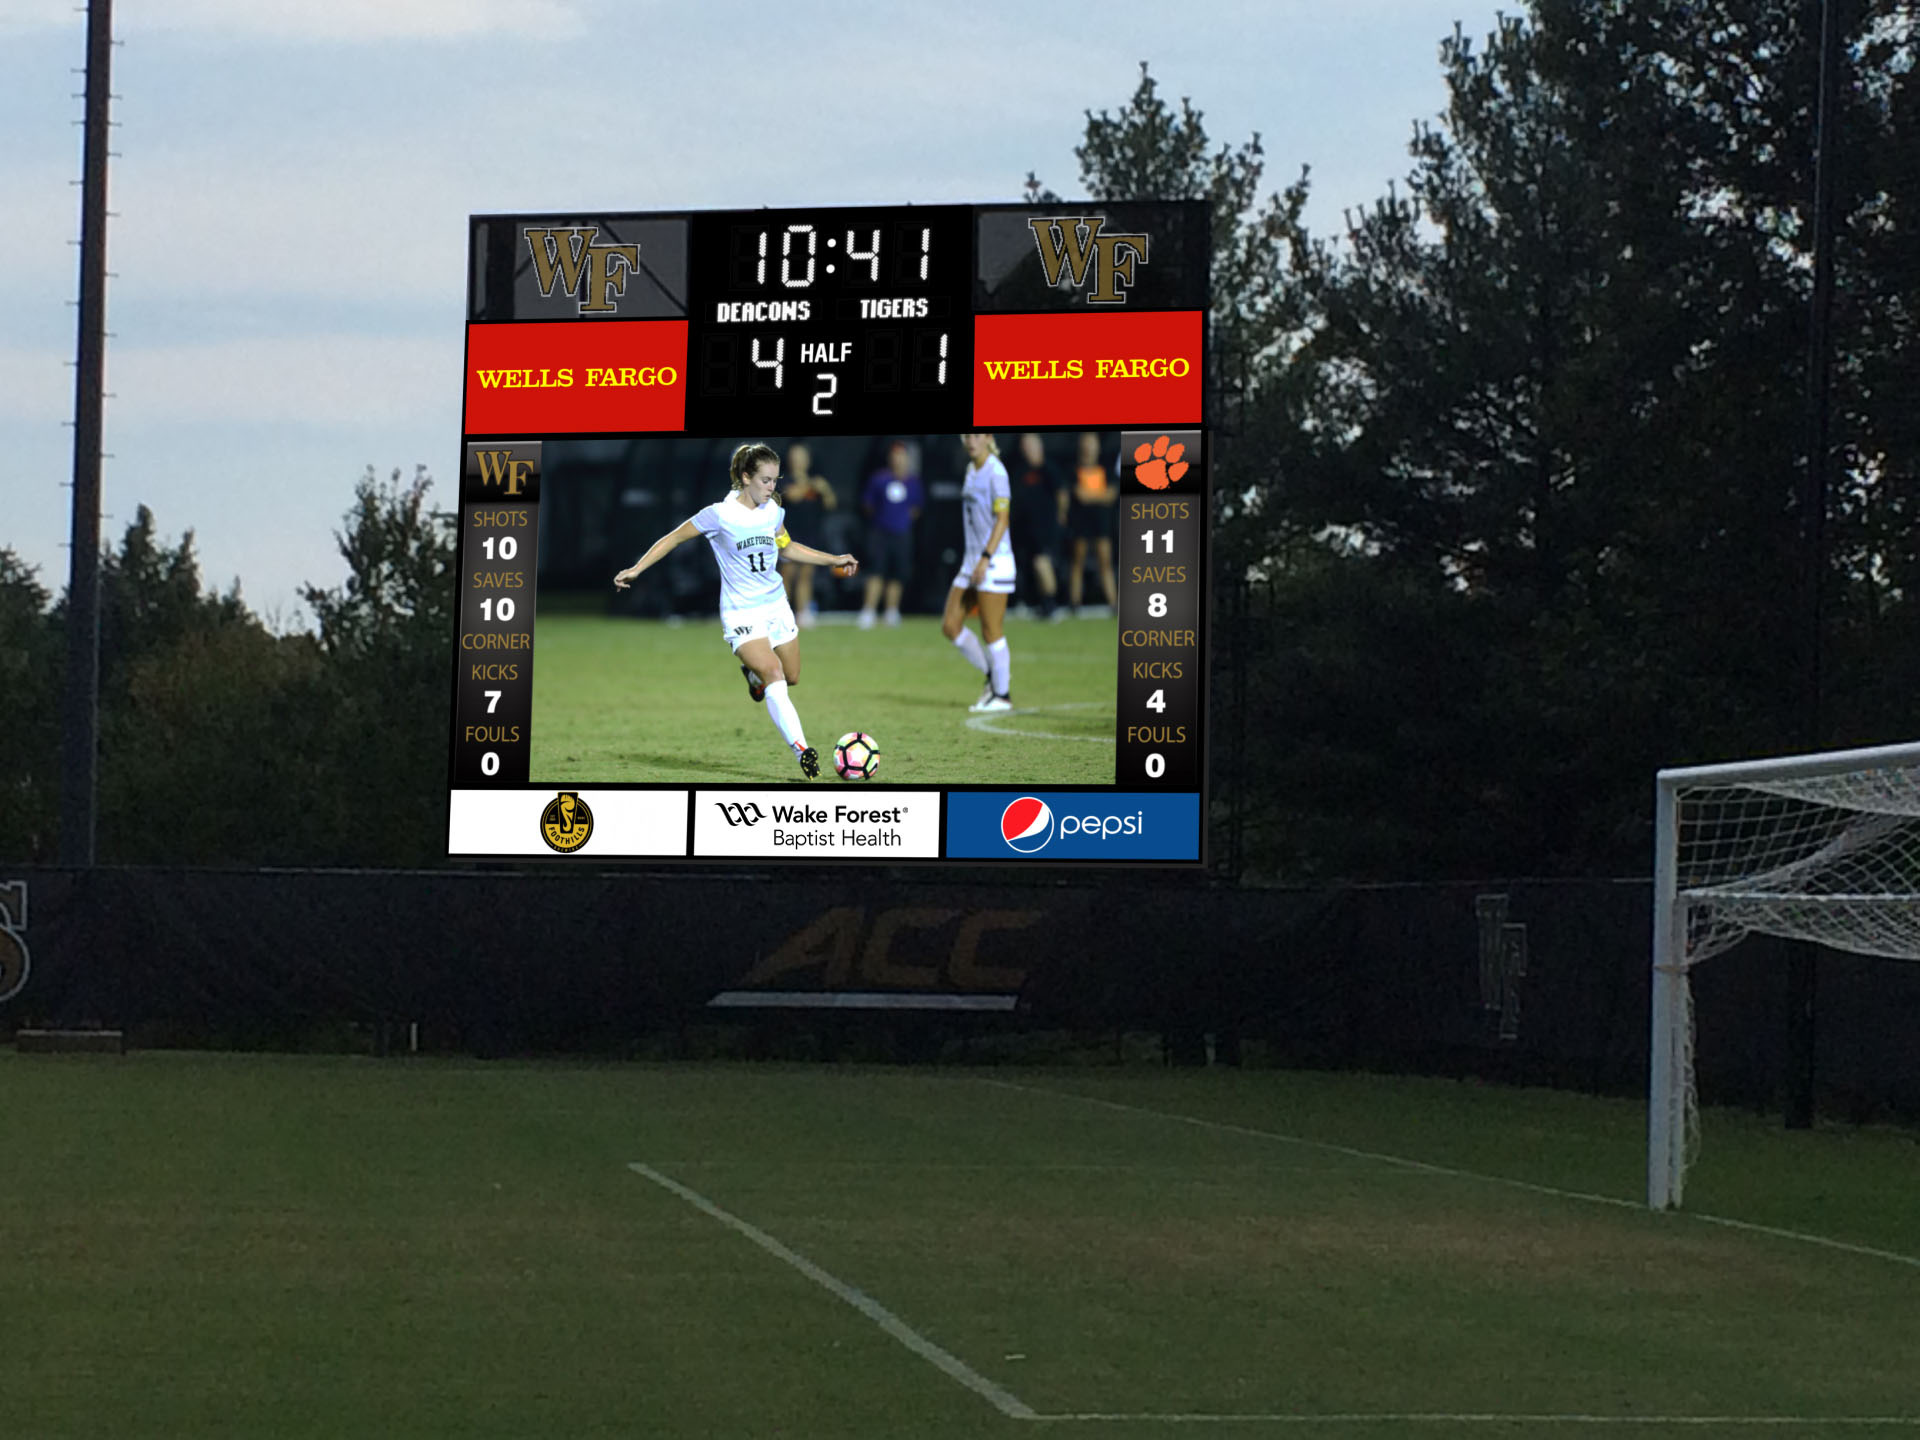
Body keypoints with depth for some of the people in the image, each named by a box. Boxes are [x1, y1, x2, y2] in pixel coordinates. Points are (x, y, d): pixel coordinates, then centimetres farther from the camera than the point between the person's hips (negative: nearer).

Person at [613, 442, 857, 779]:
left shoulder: (773, 512, 2)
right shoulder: (720, 515, -15)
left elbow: (787, 548, 22)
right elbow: (673, 539, -5)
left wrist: (835, 560, 18)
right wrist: (636, 569, -10)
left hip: (776, 605, 6)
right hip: (741, 612, -6)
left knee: (791, 677, 11)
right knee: (773, 675, -23)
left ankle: (752, 672, 44)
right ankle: (801, 749, -27)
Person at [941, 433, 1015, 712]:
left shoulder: (995, 472, -12)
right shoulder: (971, 470, 14)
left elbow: (1002, 519, -17)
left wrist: (986, 558, -23)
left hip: (994, 561, -9)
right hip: (971, 560, 9)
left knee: (991, 632, -4)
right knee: (950, 626, 6)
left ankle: (1002, 695, 6)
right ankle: (991, 676, 19)